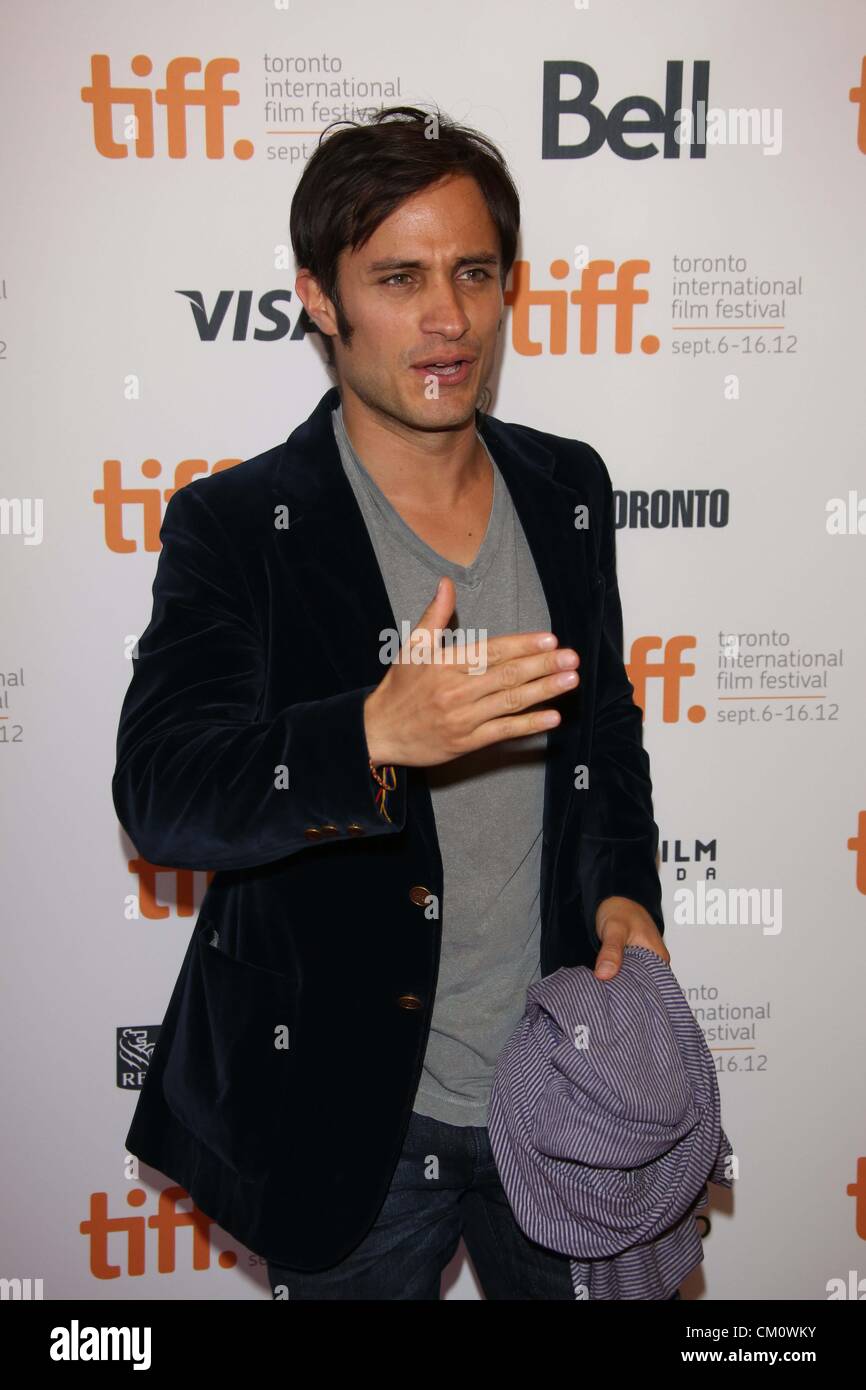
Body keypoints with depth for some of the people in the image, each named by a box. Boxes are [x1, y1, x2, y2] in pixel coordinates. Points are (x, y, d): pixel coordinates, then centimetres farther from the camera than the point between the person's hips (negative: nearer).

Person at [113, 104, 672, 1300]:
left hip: (562, 1085, 4)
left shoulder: (568, 488, 1)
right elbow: (158, 789, -25)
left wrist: (624, 888, -2)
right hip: (353, 1120, -3)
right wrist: (374, 736, -42)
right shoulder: (233, 528, -14)